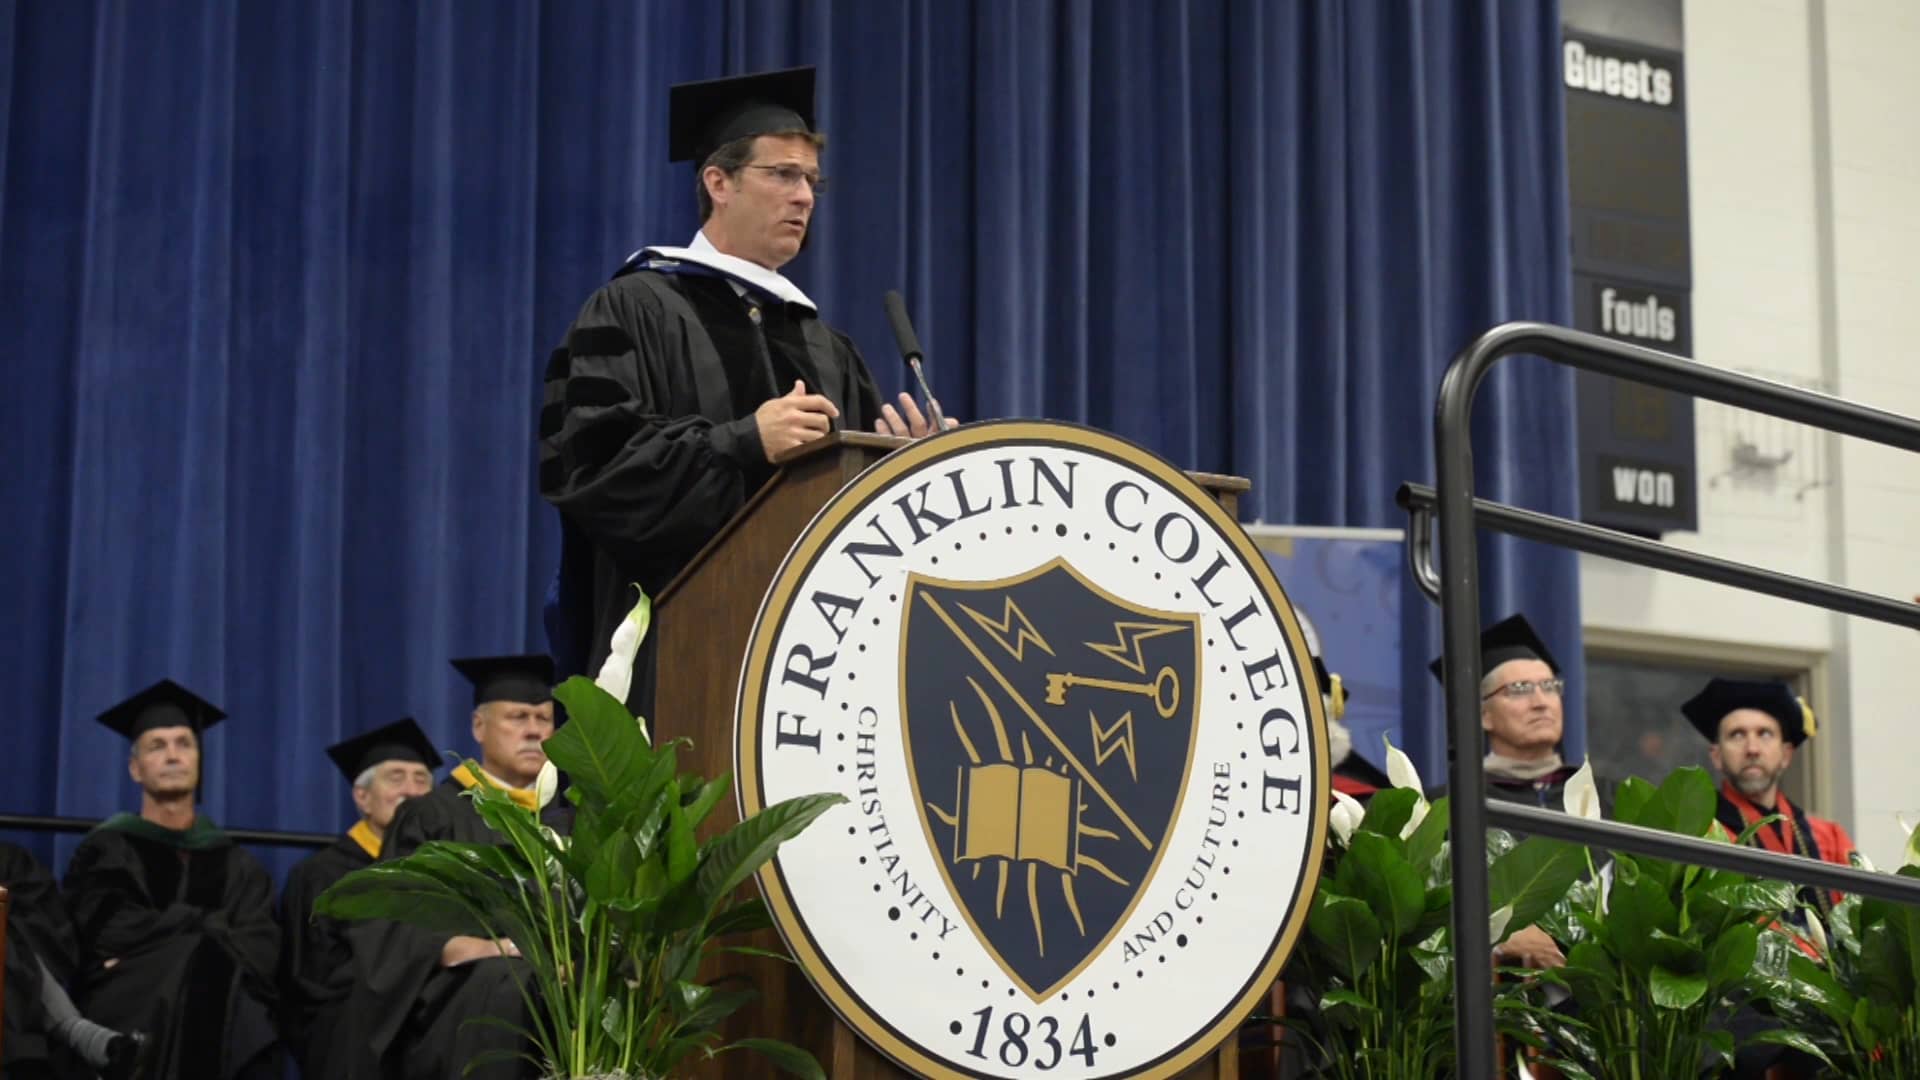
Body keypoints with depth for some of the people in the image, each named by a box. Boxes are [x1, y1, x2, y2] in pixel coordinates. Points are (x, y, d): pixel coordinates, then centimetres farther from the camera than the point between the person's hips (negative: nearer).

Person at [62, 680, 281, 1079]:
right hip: (129, 1020, -2)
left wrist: (149, 951, -12)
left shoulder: (236, 865, 19)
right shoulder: (107, 852, 11)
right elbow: (113, 934, -7)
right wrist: (213, 926, -1)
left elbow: (260, 951, 2)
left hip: (224, 1029, 2)